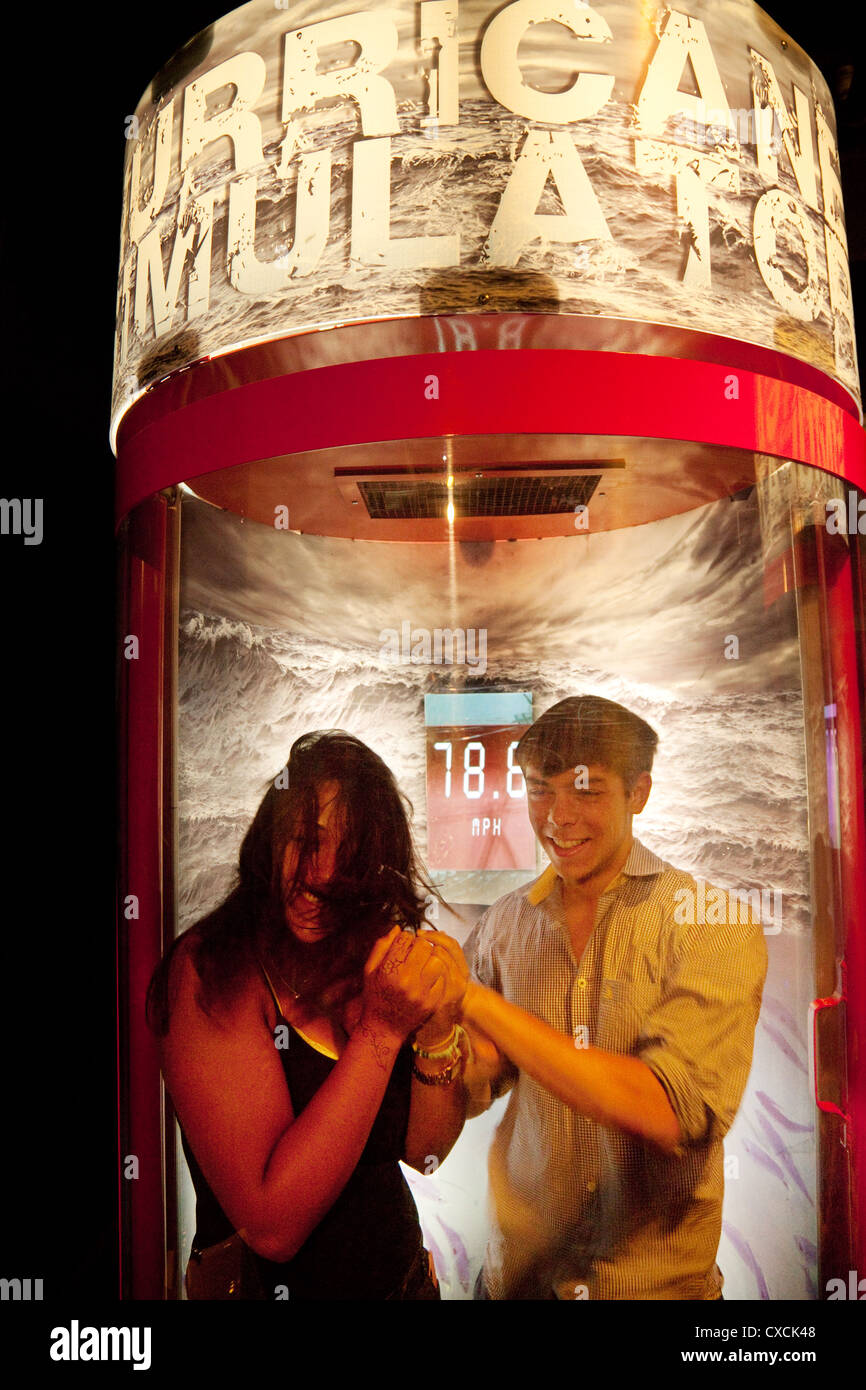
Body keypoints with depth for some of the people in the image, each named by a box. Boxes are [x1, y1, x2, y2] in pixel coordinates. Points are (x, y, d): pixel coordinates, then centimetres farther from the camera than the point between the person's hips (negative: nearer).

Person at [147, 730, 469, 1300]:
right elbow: (271, 1225, -28)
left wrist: (437, 1030, -22)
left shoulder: (380, 958, -5)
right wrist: (381, 1030, -31)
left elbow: (424, 1151, -5)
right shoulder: (211, 972, -23)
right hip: (269, 1282, -6)